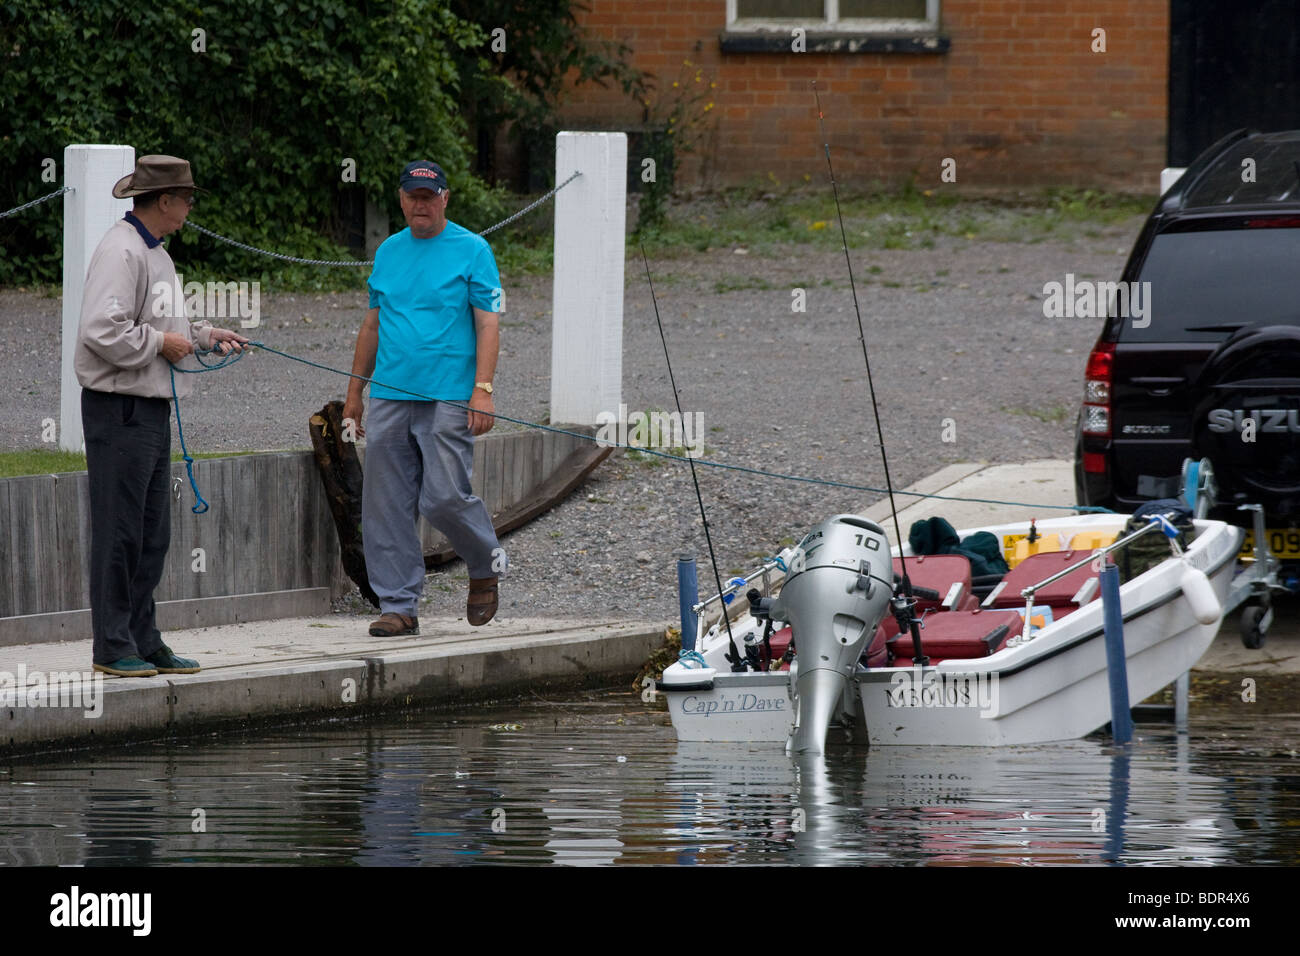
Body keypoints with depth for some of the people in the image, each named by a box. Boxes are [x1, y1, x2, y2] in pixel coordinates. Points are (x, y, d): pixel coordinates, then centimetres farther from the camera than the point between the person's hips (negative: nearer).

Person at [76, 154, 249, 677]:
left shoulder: (158, 255, 17)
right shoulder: (120, 251, -15)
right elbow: (102, 332, -25)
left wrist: (205, 336, 13)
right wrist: (161, 344, -15)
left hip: (152, 409, 10)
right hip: (119, 410, -10)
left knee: (152, 535, 12)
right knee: (118, 531, -6)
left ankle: (144, 642, 17)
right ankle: (113, 647, -2)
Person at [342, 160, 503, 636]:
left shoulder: (471, 250, -1)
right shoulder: (389, 252, 15)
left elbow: (488, 324, -5)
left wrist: (483, 390, -15)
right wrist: (354, 391, 18)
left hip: (448, 399, -5)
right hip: (389, 397, 5)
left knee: (444, 498, -12)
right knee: (385, 507, 1)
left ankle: (486, 564, 16)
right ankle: (398, 605, 7)